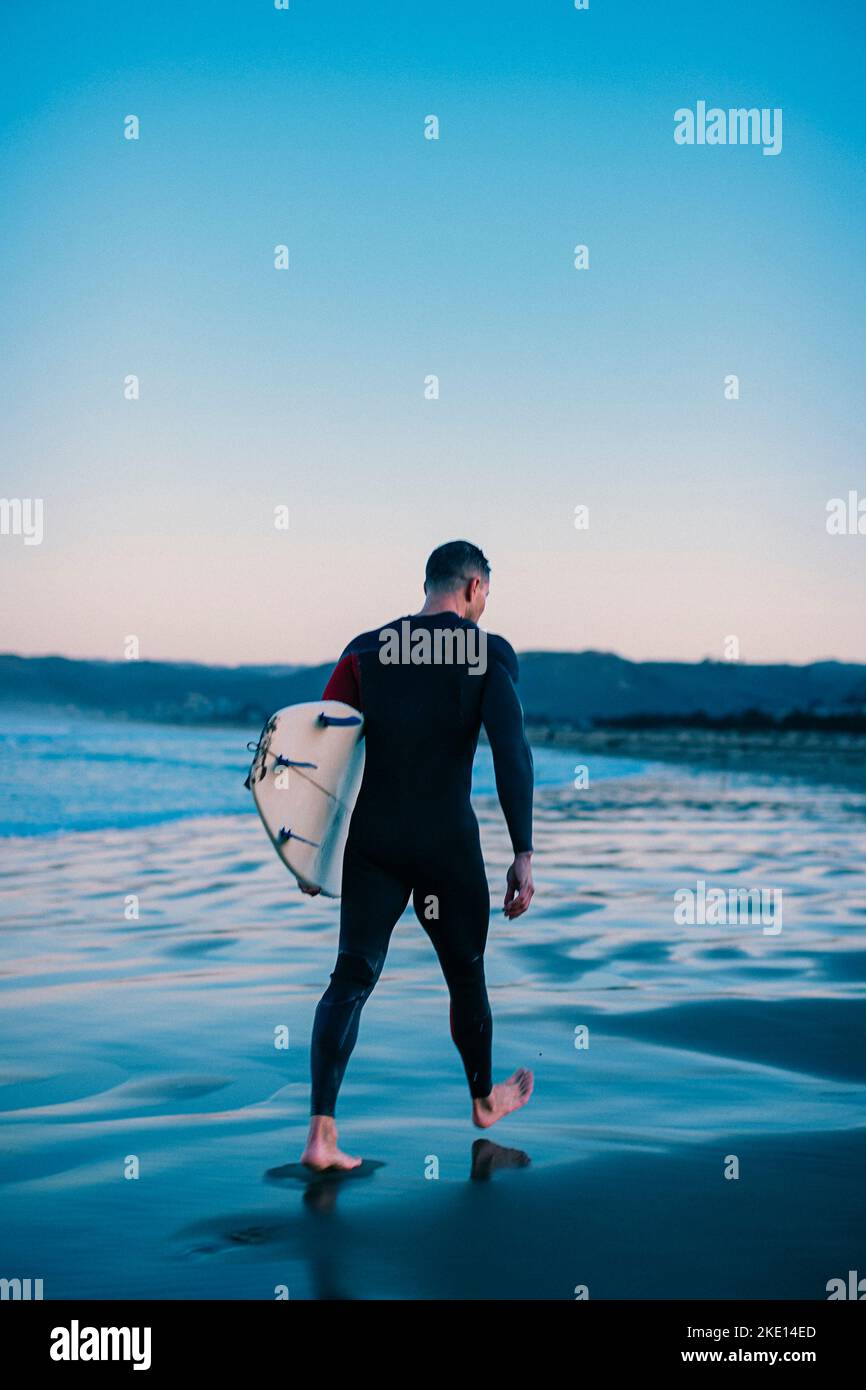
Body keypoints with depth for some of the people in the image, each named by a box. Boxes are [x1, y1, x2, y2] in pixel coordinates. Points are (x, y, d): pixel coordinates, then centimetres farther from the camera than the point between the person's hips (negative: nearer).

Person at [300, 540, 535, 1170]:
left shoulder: (367, 649, 6)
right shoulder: (491, 652, -2)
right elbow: (512, 752, -13)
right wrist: (523, 854, -13)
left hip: (372, 837, 2)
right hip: (448, 838, -2)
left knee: (352, 978, 4)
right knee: (466, 972, 17)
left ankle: (321, 1132, -7)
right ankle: (484, 1099, 38)